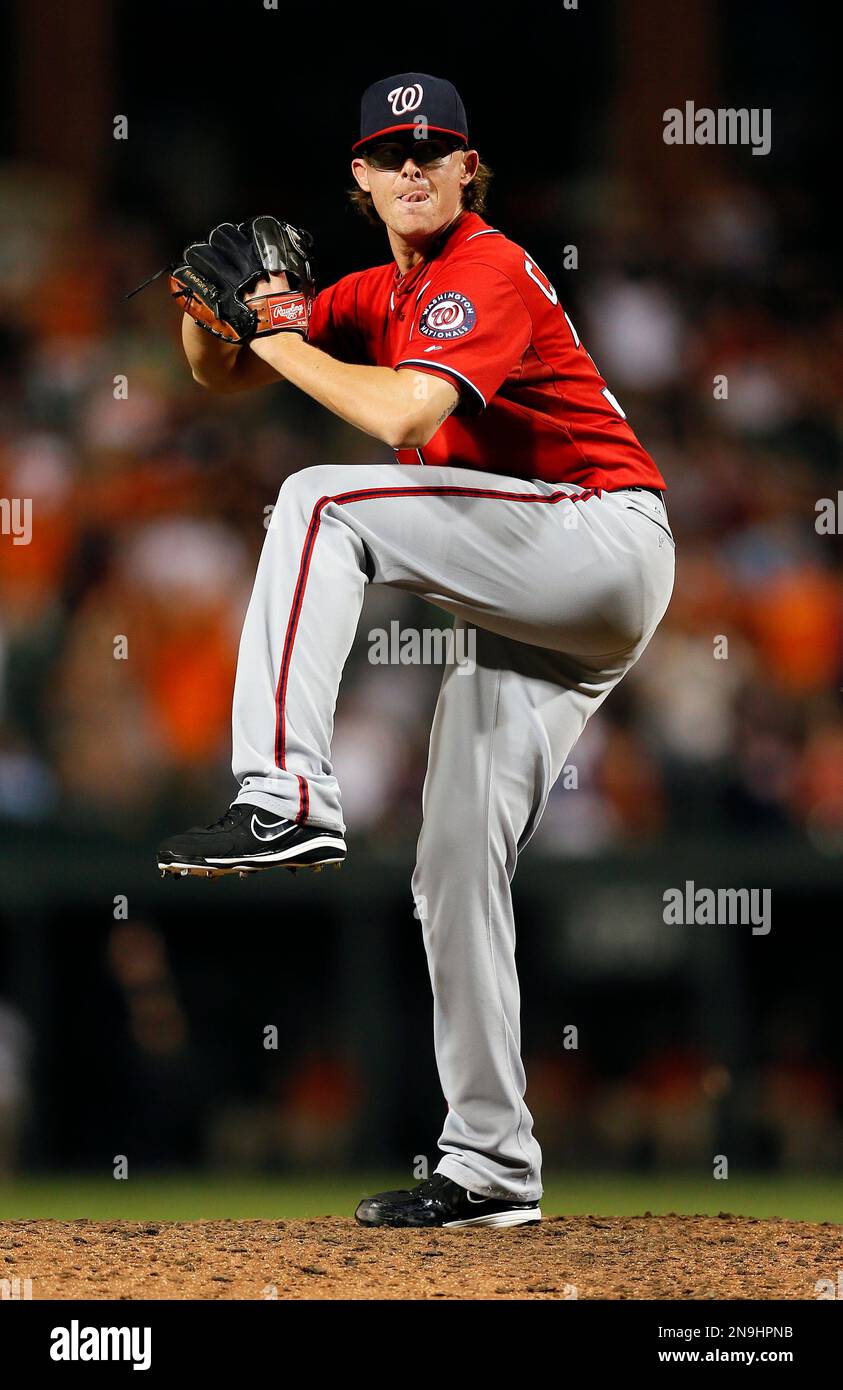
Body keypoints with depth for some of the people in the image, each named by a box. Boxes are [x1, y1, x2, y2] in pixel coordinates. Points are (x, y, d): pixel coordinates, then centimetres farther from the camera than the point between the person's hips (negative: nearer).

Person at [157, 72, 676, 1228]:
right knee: (456, 869, 6)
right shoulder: (379, 297, 17)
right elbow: (222, 375, 16)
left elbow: (404, 413, -26)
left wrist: (279, 337, -15)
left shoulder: (488, 271, -11)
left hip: (605, 539, -9)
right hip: (532, 602, 9)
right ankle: (490, 1168, 9)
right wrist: (210, 319, -6)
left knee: (324, 503, -24)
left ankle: (287, 794, -33)